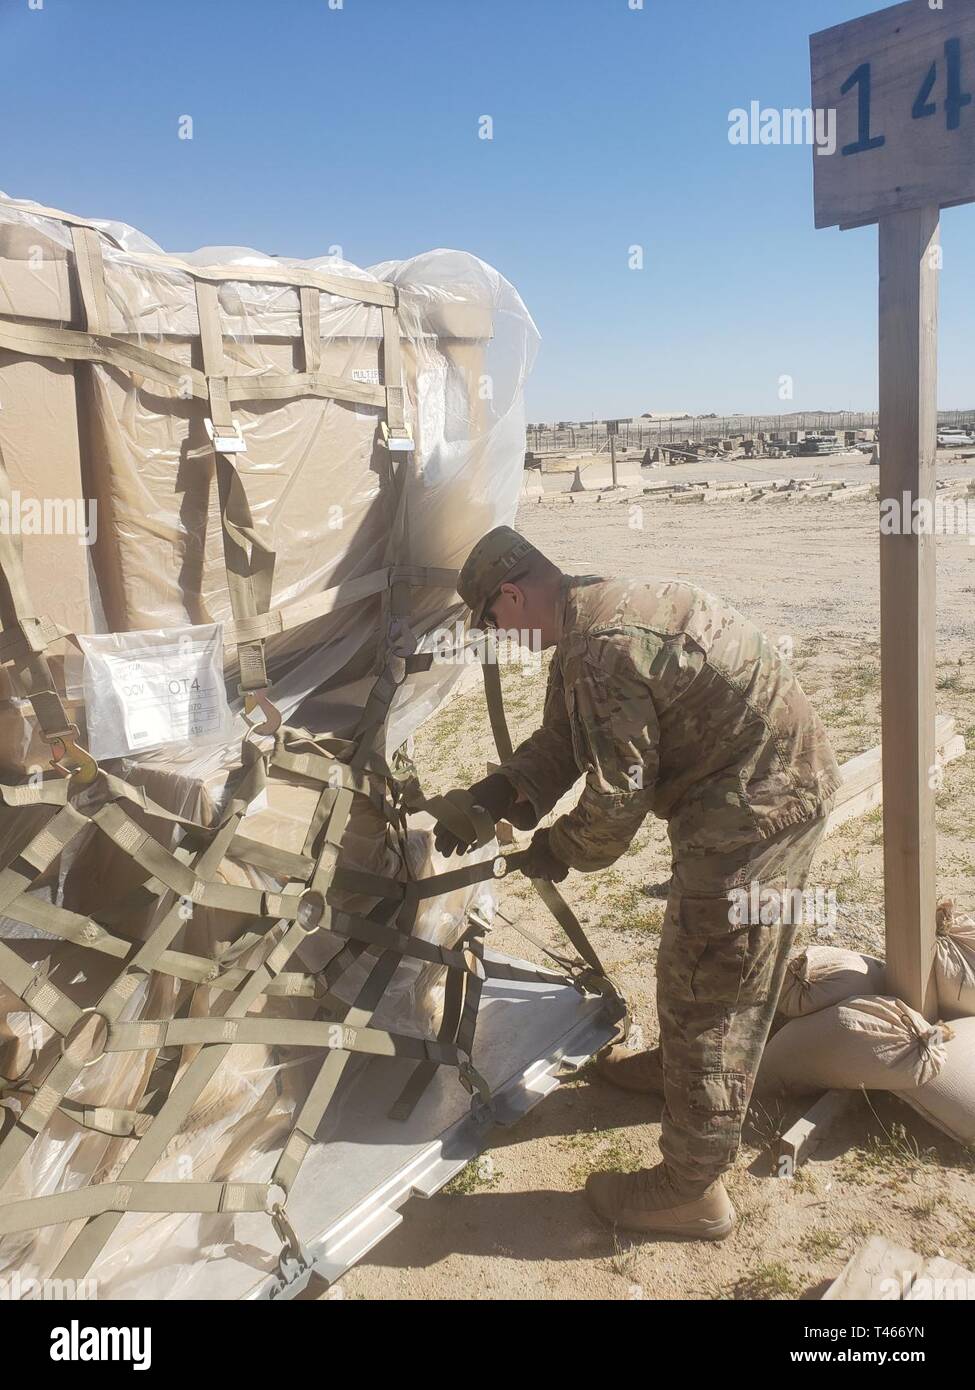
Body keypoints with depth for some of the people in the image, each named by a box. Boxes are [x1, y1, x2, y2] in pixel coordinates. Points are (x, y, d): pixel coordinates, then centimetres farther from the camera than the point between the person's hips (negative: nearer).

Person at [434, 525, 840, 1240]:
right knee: (690, 950, 27)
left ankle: (692, 1189, 11)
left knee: (709, 988, -2)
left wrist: (558, 849, -4)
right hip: (774, 784, 11)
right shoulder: (593, 612, 8)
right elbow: (559, 743, 13)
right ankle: (678, 1066, 51)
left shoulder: (601, 648, -27)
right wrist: (480, 802, 7)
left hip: (759, 802, -11)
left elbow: (619, 794, -21)